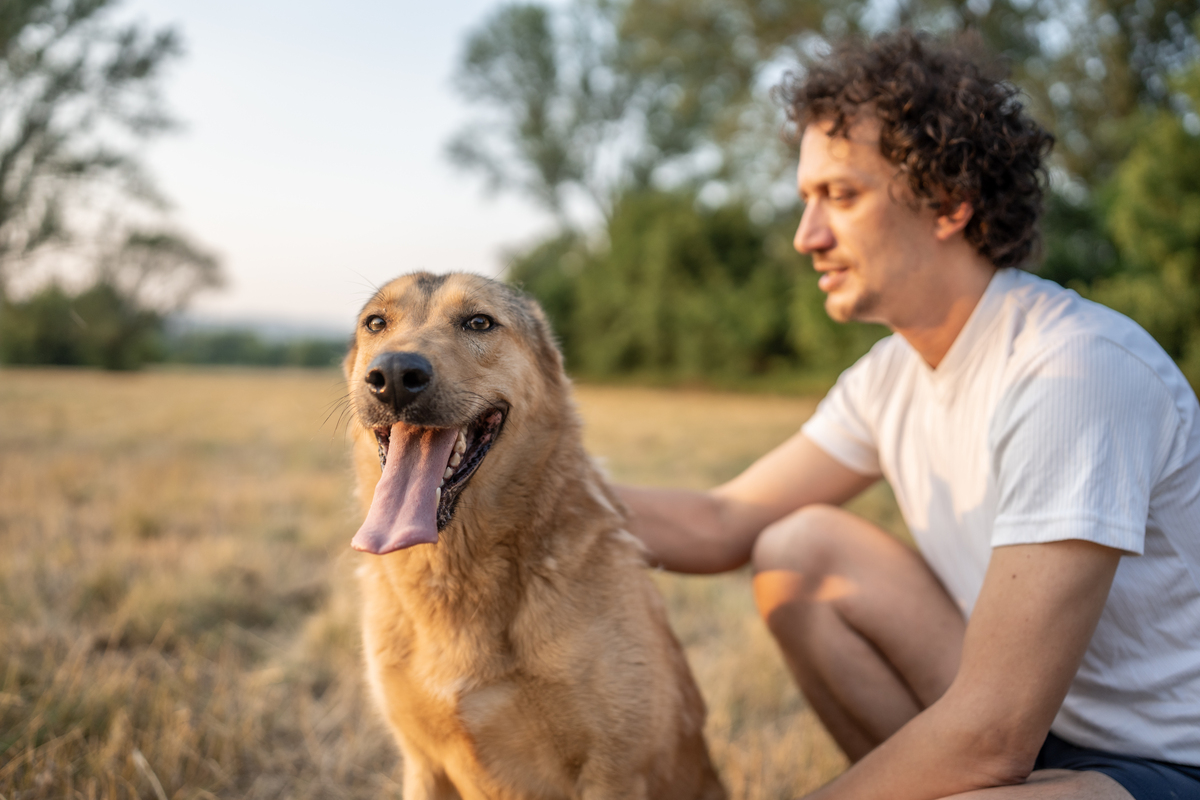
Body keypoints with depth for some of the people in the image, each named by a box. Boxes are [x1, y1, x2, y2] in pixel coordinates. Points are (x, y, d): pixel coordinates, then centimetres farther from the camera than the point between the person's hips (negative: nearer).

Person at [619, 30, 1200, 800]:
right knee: (798, 550, -2)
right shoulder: (894, 373, 2)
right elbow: (720, 526, 7)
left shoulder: (1077, 370, -25)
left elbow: (988, 738, -27)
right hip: (1041, 722, 8)